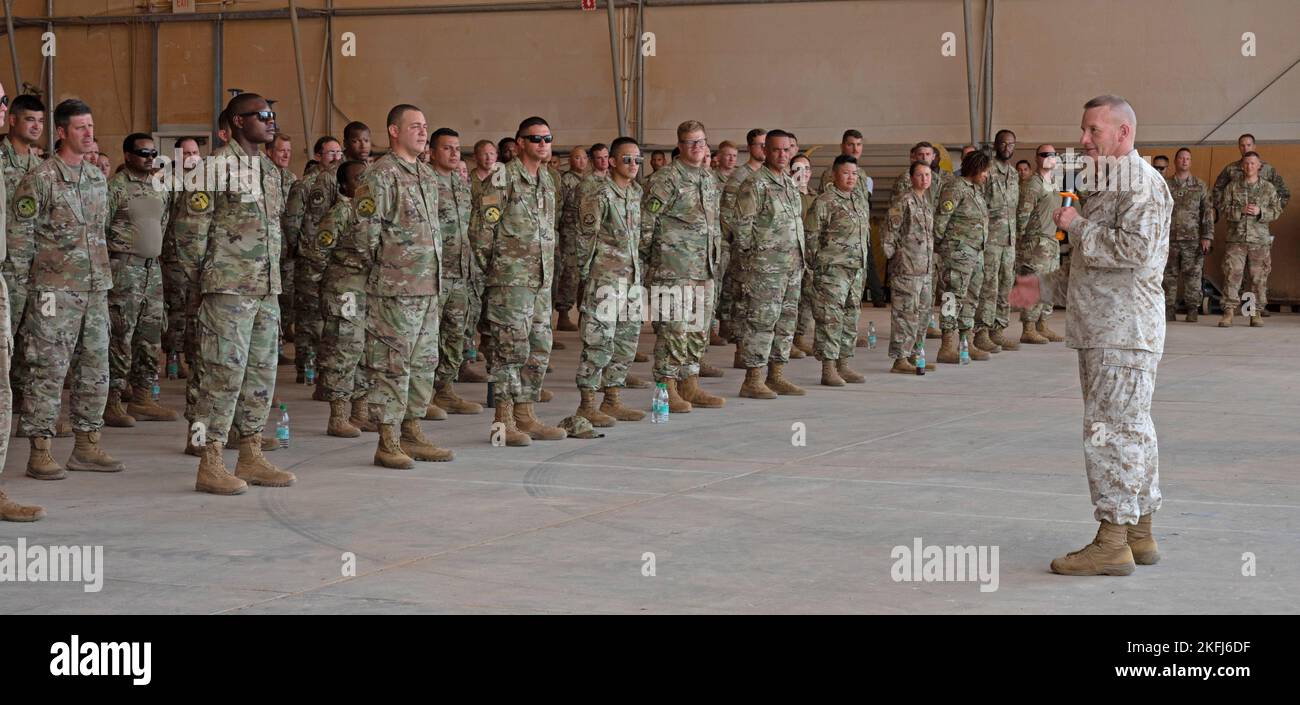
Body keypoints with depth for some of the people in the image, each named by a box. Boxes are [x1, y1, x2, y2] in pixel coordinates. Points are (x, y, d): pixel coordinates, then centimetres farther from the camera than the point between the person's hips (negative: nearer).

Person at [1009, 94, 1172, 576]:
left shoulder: (1142, 183, -11)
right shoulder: (1107, 185, 22)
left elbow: (1136, 249, -25)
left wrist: (1076, 227, -14)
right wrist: (1044, 284, 23)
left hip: (1124, 333, -10)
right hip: (1102, 332, 11)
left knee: (1111, 431, -10)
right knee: (1129, 430, 13)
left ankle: (1112, 543, -8)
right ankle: (1139, 536, 19)